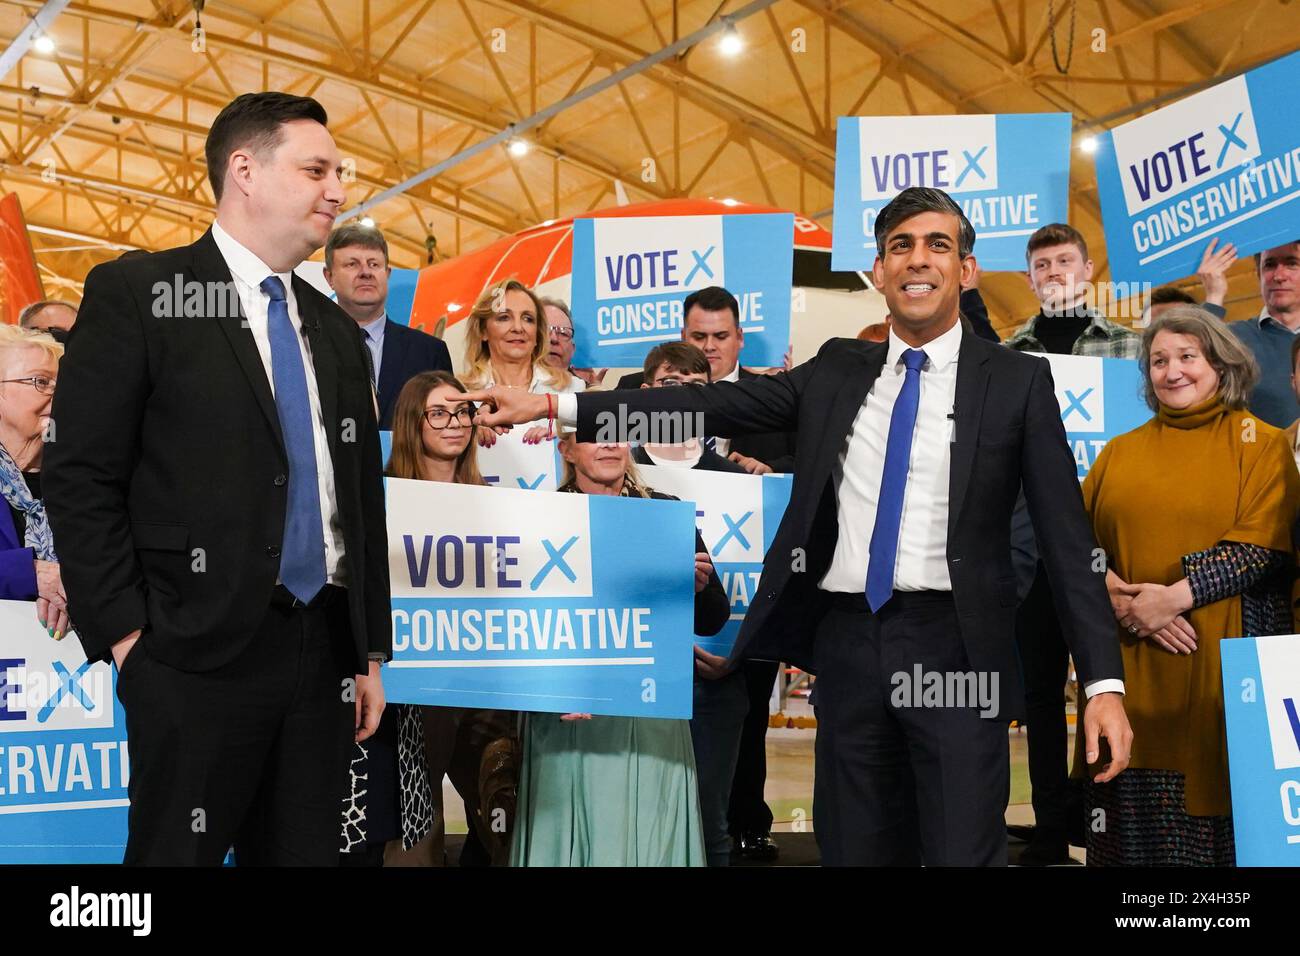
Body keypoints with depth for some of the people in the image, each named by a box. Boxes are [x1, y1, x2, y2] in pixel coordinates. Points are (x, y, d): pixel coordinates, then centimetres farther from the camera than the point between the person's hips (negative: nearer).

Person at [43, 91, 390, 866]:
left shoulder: (338, 331, 16)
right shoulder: (137, 294, -2)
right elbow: (81, 480, -7)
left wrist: (371, 653, 14)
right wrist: (126, 636, -12)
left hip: (325, 650, 6)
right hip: (198, 656, -6)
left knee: (305, 854, 10)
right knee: (179, 852, 1)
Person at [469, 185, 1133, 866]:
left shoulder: (1017, 382, 2)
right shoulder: (837, 371, 12)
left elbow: (1066, 539, -1)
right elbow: (716, 405, 5)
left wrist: (1104, 682, -9)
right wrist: (551, 406, -2)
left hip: (954, 649, -3)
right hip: (847, 641, 4)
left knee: (963, 853, -6)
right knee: (854, 850, 11)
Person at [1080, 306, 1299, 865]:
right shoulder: (1120, 452, 15)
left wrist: (1172, 597, -15)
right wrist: (1122, 601, -11)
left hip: (1219, 660, -3)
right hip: (1128, 661, 3)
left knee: (1213, 790, -1)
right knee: (1132, 812, 3)